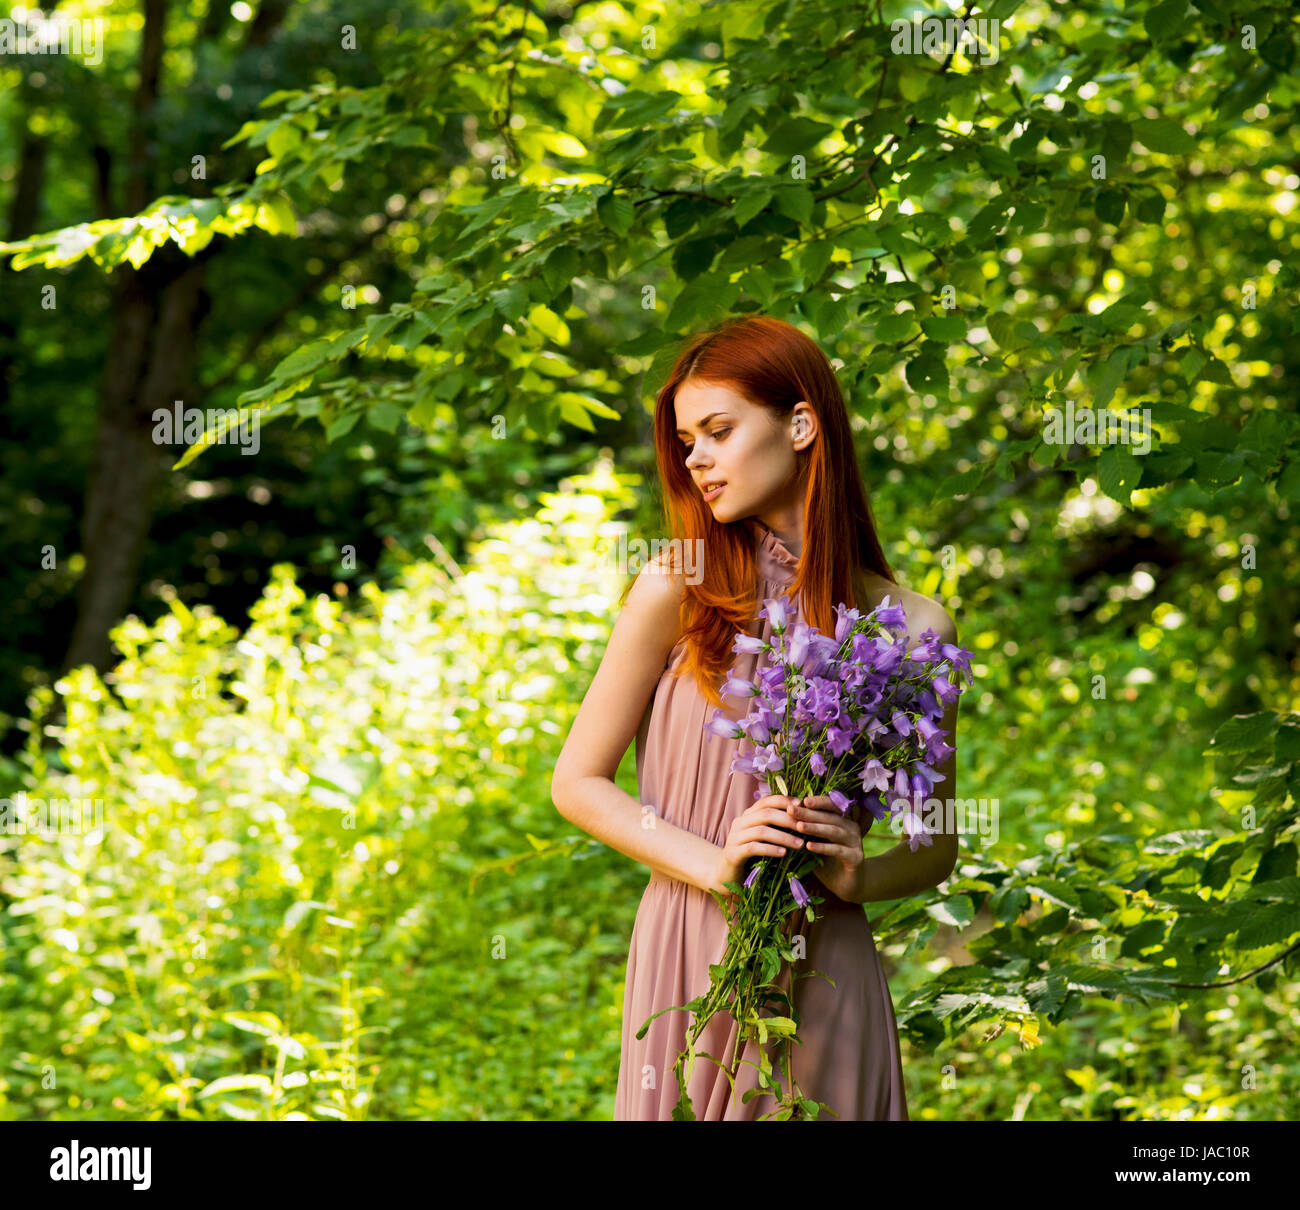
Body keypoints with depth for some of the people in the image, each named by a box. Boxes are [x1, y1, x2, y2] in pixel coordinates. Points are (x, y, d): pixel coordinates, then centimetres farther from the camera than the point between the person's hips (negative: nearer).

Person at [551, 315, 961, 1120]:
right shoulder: (678, 592, -1)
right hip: (692, 960, 0)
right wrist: (714, 864, -11)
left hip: (826, 971, 1)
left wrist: (860, 877, -11)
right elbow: (578, 782, 1)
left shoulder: (913, 629, 1)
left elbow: (938, 848, 10)